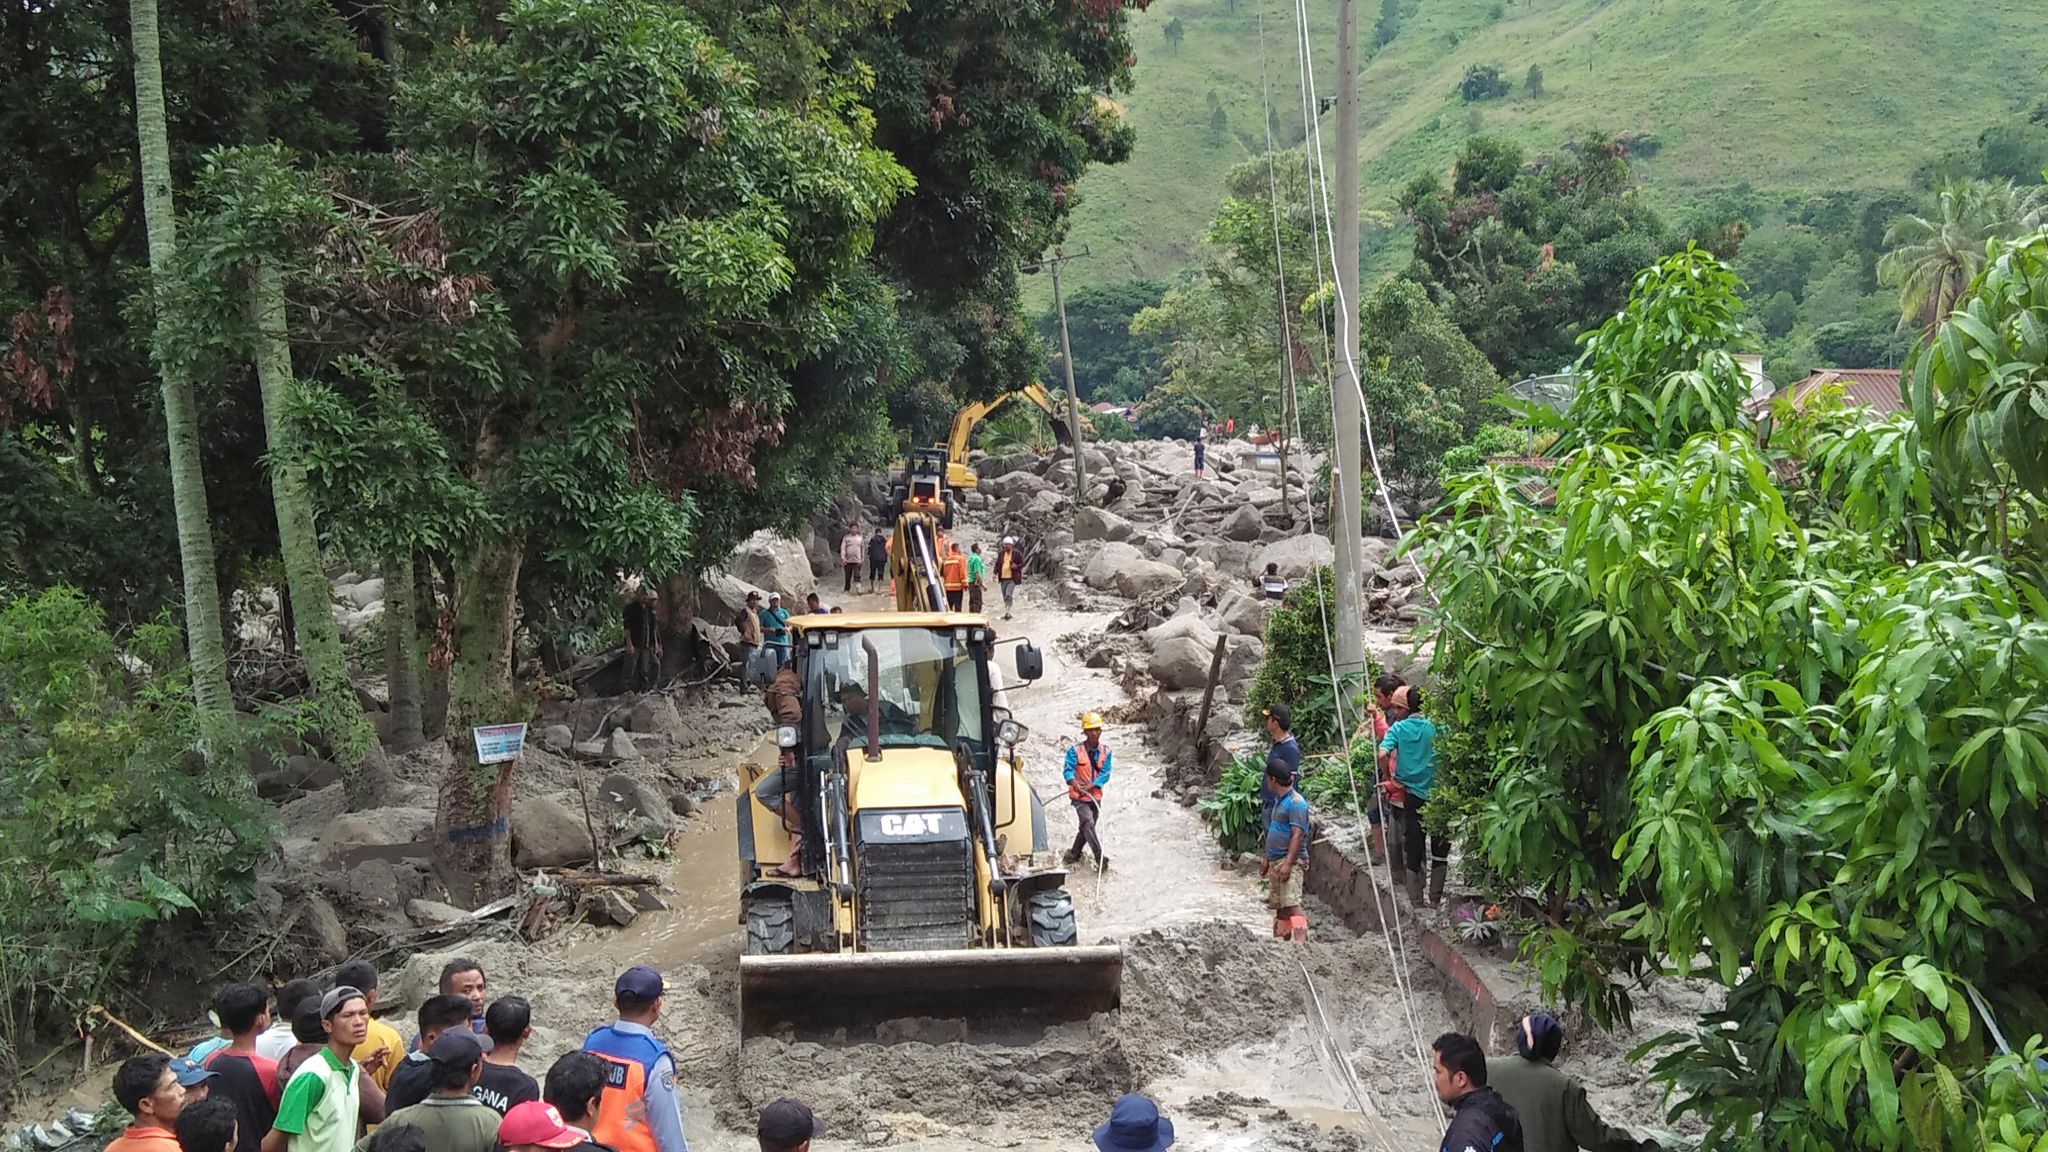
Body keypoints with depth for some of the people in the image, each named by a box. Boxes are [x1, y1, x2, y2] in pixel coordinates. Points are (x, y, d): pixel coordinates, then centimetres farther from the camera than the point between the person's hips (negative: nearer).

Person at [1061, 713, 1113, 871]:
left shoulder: (1105, 752, 0)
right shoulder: (1075, 750, -11)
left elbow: (1105, 774, -8)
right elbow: (1068, 770, -19)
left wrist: (1089, 786, -23)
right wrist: (1075, 784, -39)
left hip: (1095, 796, 5)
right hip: (1079, 796, -5)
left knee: (1085, 828, 15)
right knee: (1088, 823, -22)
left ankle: (1073, 855, 35)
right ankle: (1099, 858, -26)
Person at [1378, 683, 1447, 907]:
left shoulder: (1398, 728, -6)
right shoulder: (1435, 727, -4)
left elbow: (1382, 754, -19)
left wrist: (1390, 777, -3)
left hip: (1412, 796, 0)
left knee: (1413, 849, 9)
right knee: (1439, 847, 13)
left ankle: (1416, 902, 14)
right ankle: (1435, 898, 16)